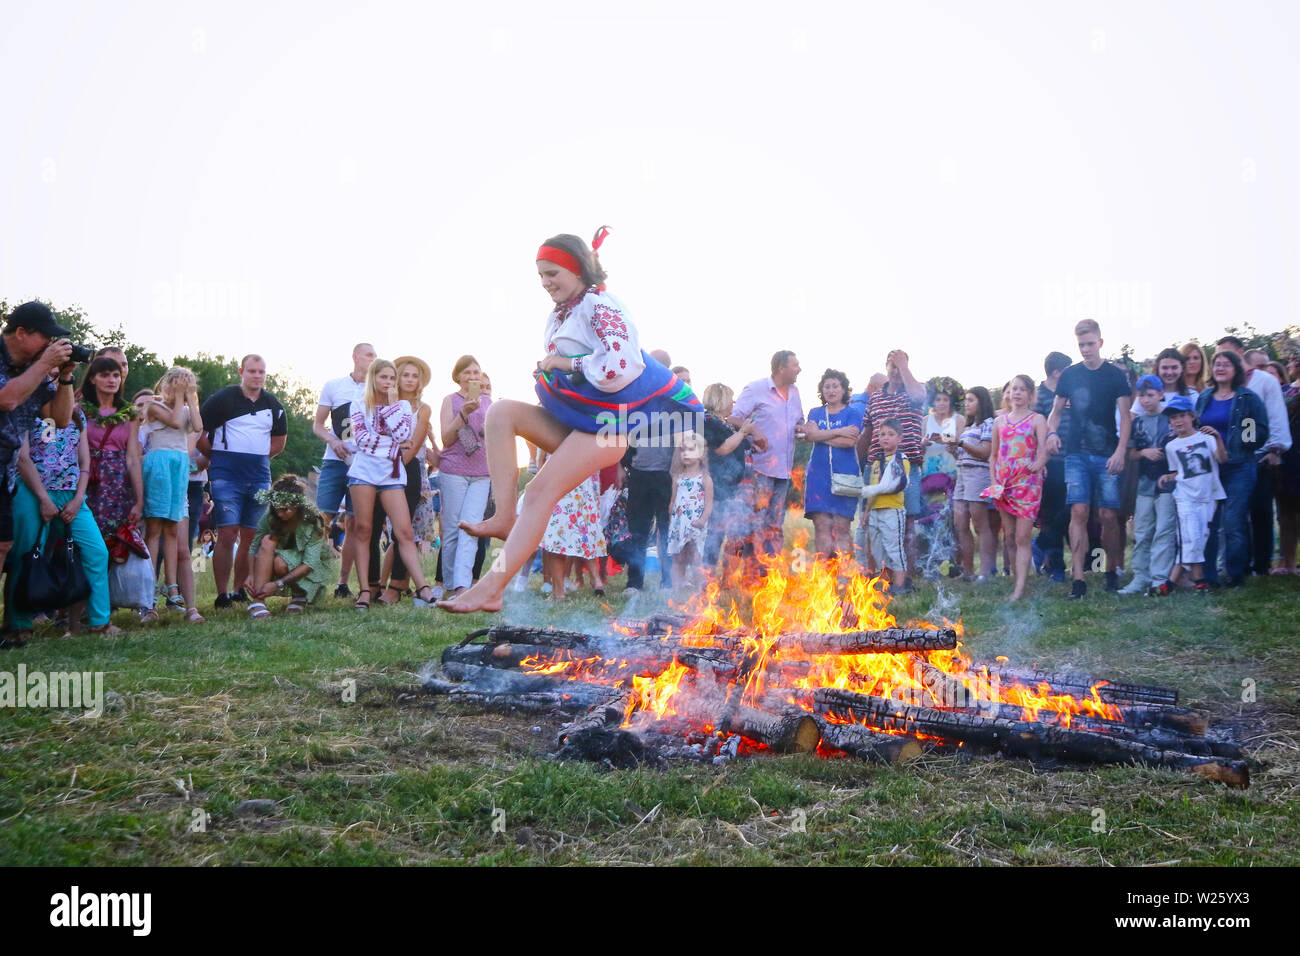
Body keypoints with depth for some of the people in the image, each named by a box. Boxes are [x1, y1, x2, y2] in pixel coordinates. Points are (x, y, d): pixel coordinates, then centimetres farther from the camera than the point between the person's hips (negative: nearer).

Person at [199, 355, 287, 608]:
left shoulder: (273, 404, 13)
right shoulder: (222, 399, -2)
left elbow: (279, 442, 24)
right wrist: (218, 457, 9)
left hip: (259, 476, 5)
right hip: (226, 476, -5)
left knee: (251, 536, 6)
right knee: (227, 534, -11)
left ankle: (241, 591, 15)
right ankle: (222, 594, -8)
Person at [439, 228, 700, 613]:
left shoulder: (600, 307, -12)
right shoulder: (559, 315, 15)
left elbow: (622, 367, -26)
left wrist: (565, 364, -16)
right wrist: (547, 370, 5)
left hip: (607, 421, -9)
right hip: (574, 417, 9)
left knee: (540, 490, -18)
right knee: (502, 412, -6)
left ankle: (491, 588, -21)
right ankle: (505, 516, -18)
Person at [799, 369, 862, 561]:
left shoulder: (853, 412, 7)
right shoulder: (815, 413, 16)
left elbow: (850, 441, -10)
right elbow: (812, 434, -4)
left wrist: (820, 435, -6)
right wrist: (839, 432, -9)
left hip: (845, 475, -2)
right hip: (818, 474, 2)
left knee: (842, 527, -6)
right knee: (822, 526, -5)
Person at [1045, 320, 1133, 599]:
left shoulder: (1115, 376, 2)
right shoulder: (1070, 375, 9)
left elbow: (1125, 416, -1)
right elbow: (1056, 411, 17)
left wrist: (1120, 451, -13)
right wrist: (1052, 432, -4)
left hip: (1107, 455, -1)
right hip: (1077, 454, 1)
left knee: (1109, 515, 1)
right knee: (1079, 512, -8)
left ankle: (1112, 571, 20)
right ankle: (1078, 579, -10)